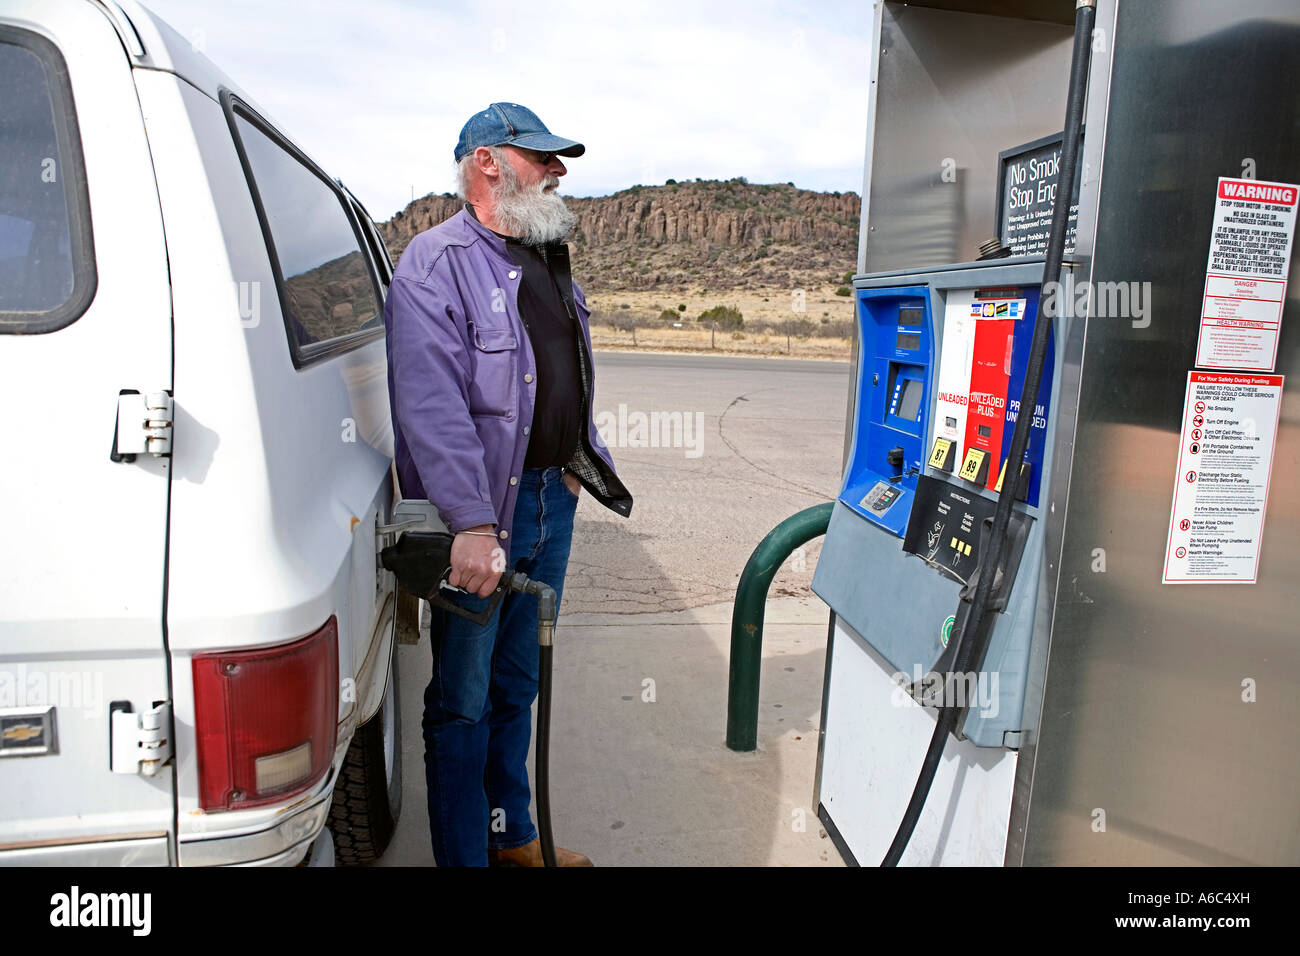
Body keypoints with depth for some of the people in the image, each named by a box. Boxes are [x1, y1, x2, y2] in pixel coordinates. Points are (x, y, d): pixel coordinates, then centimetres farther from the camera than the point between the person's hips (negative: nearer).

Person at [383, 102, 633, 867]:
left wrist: (584, 462, 22)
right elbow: (432, 407, -24)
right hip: (483, 515, -8)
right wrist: (472, 523, -32)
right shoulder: (439, 264, -12)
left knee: (518, 685, 19)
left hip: (553, 497, 8)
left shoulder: (547, 259, 16)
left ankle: (513, 835, 36)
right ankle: (463, 855, 22)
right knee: (464, 699, 4)